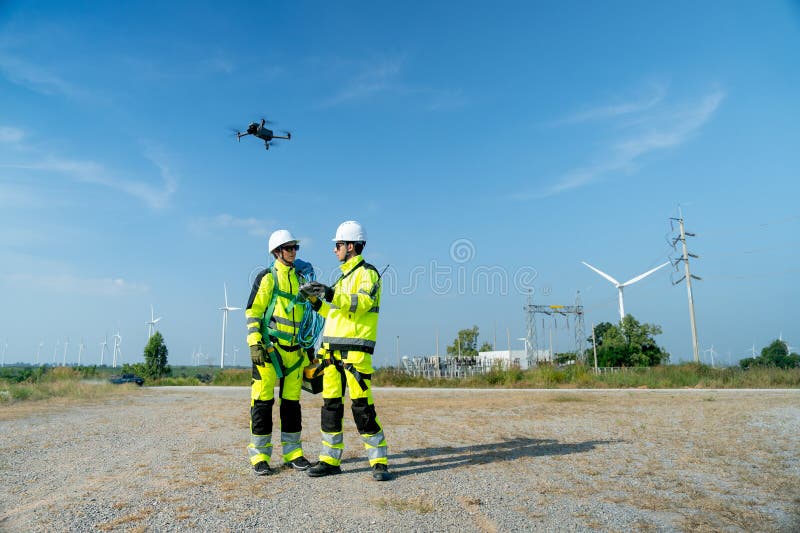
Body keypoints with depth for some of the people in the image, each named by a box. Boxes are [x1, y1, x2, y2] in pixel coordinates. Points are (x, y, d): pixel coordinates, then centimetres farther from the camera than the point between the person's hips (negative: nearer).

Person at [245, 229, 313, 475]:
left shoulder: (300, 279, 16)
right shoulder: (267, 277, -1)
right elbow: (253, 311, -6)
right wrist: (254, 344, -15)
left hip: (294, 350, 6)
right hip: (269, 348, -5)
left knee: (292, 401, 10)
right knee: (263, 401, -2)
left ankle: (292, 453, 19)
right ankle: (259, 457, 8)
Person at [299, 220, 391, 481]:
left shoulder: (367, 273, -3)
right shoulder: (344, 276, 23)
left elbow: (363, 303, -20)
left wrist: (332, 294, -30)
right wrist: (315, 299, 16)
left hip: (356, 349, -8)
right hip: (332, 348, 8)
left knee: (362, 406, -8)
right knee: (331, 404, 8)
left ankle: (379, 462, 2)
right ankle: (330, 460, 17)